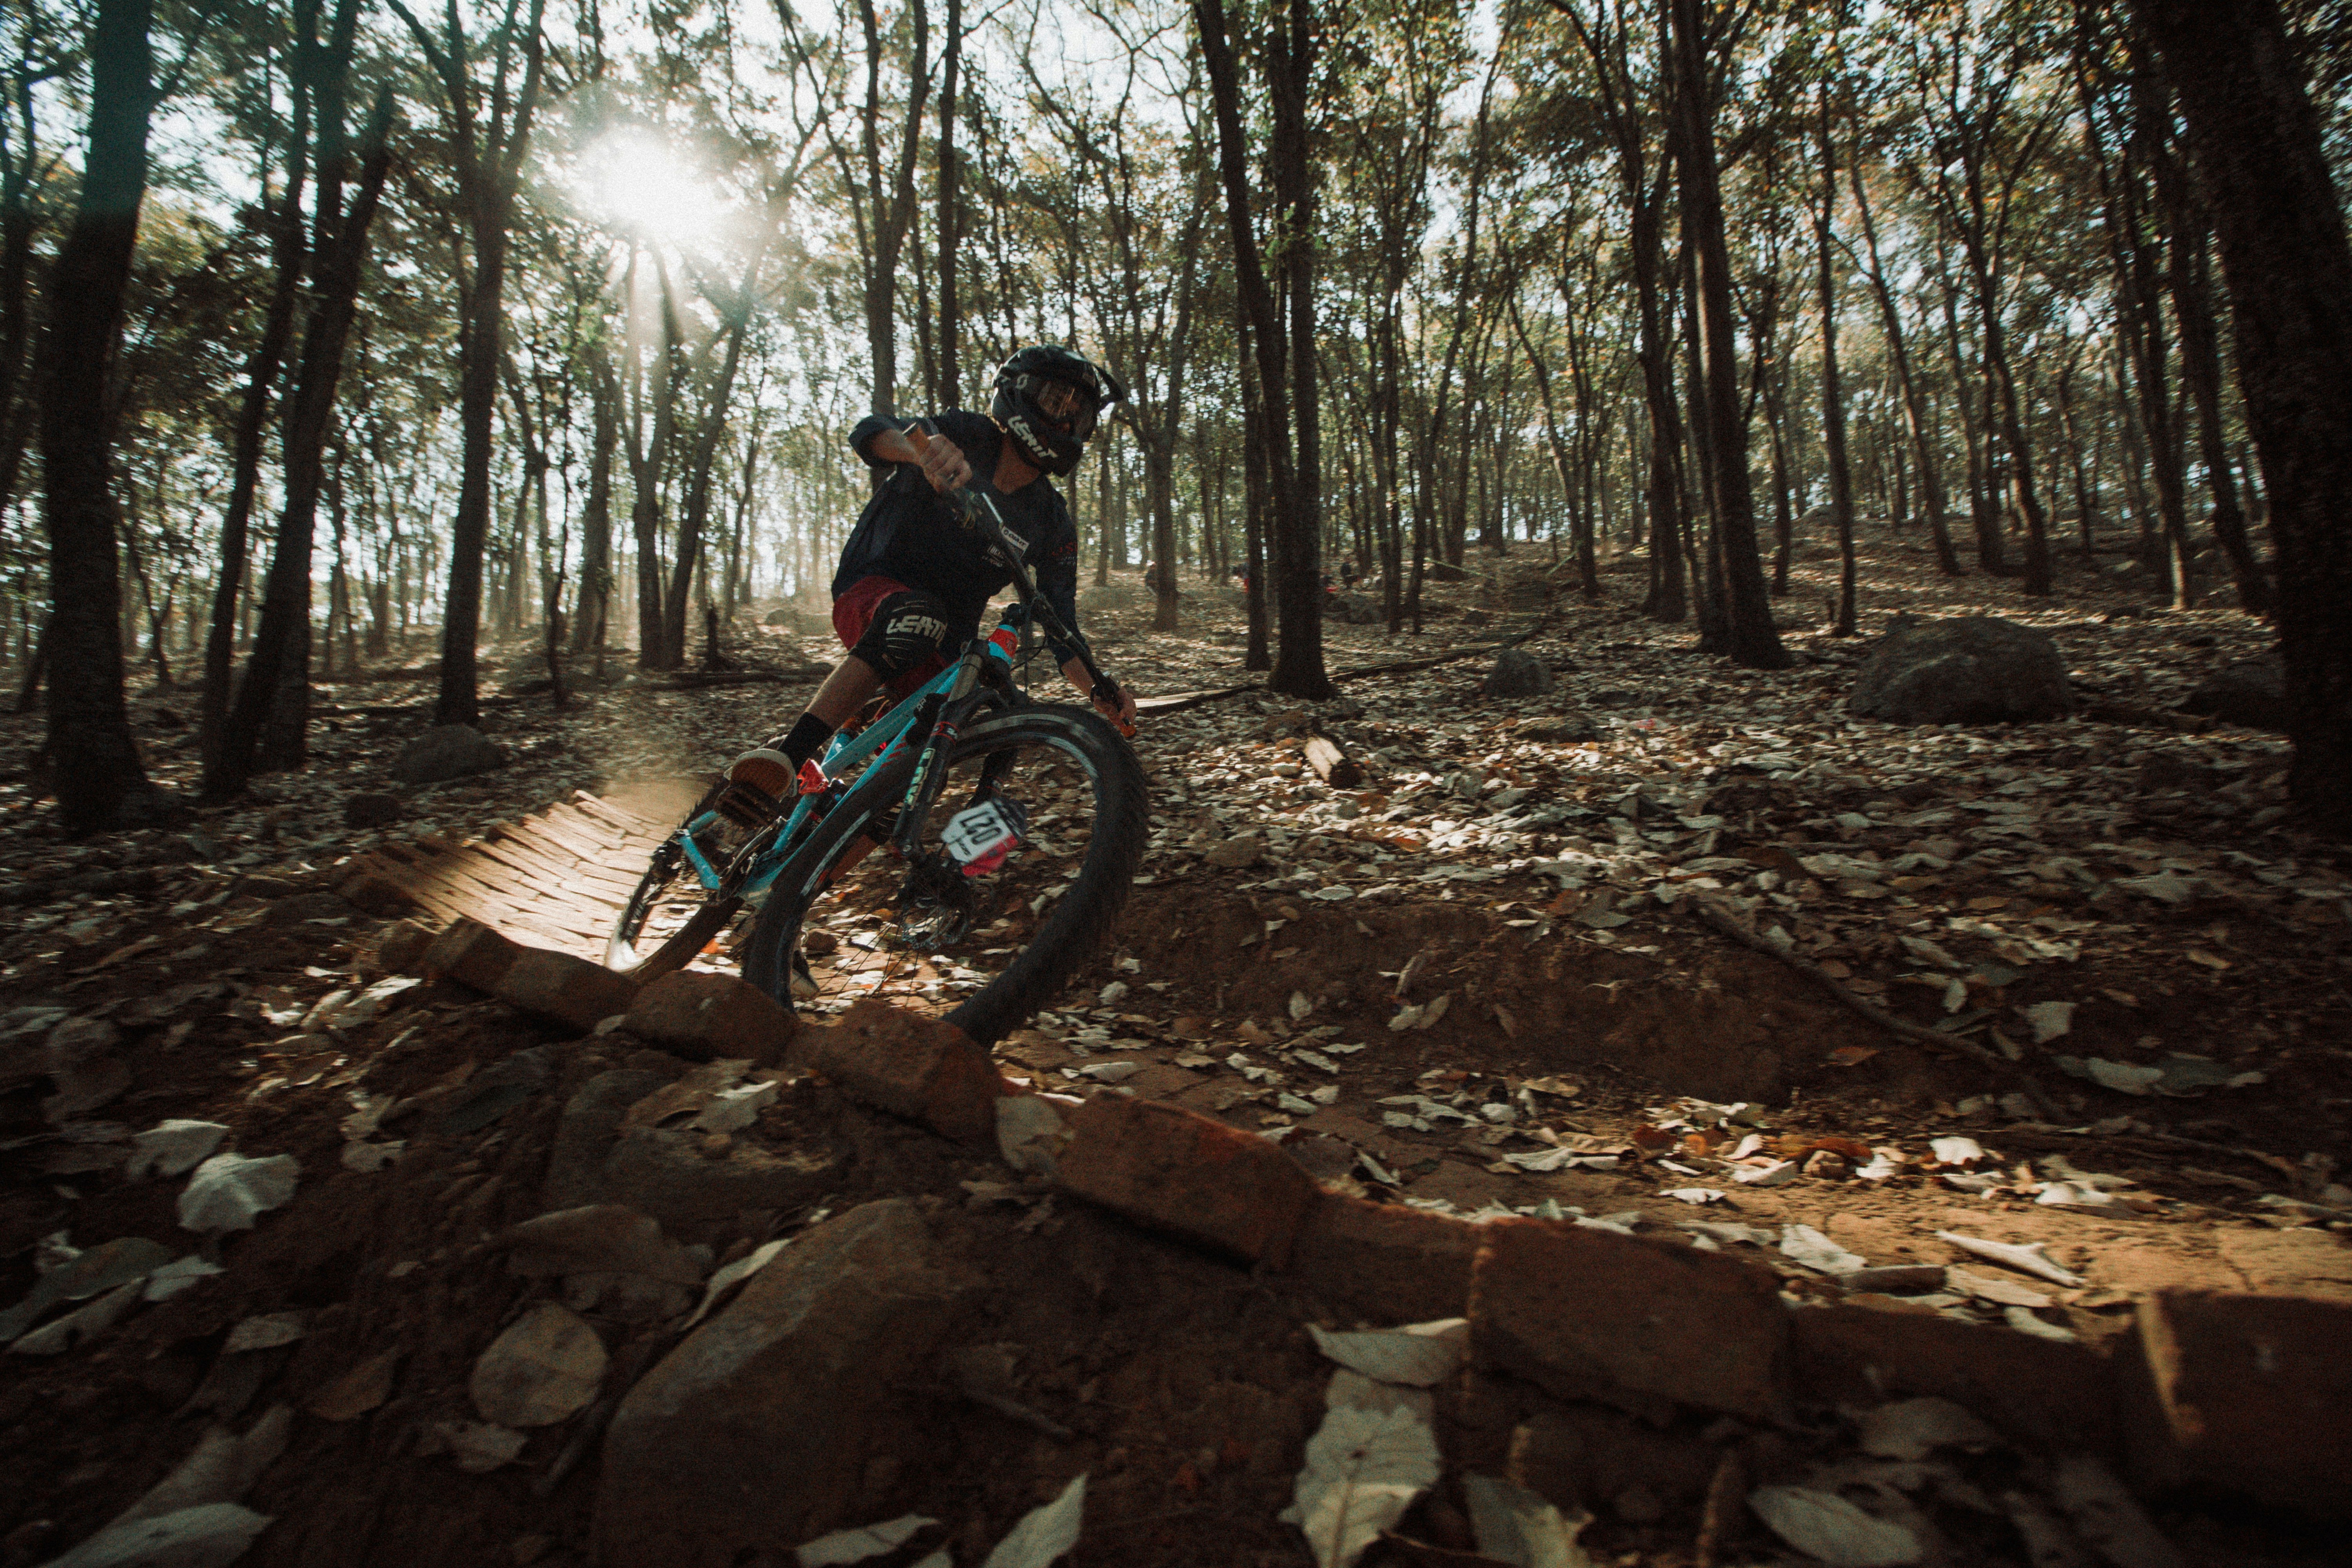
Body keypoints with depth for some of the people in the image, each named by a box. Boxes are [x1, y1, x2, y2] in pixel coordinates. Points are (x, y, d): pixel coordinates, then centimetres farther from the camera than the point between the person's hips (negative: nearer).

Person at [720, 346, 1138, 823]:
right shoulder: (965, 437, -7)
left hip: (944, 643, 5)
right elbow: (869, 431, -23)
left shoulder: (1053, 524, 1)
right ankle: (786, 755, -41)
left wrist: (1099, 691, -24)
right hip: (869, 593, -5)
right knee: (915, 617, -38)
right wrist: (922, 447, -48)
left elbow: (1060, 626, -4)